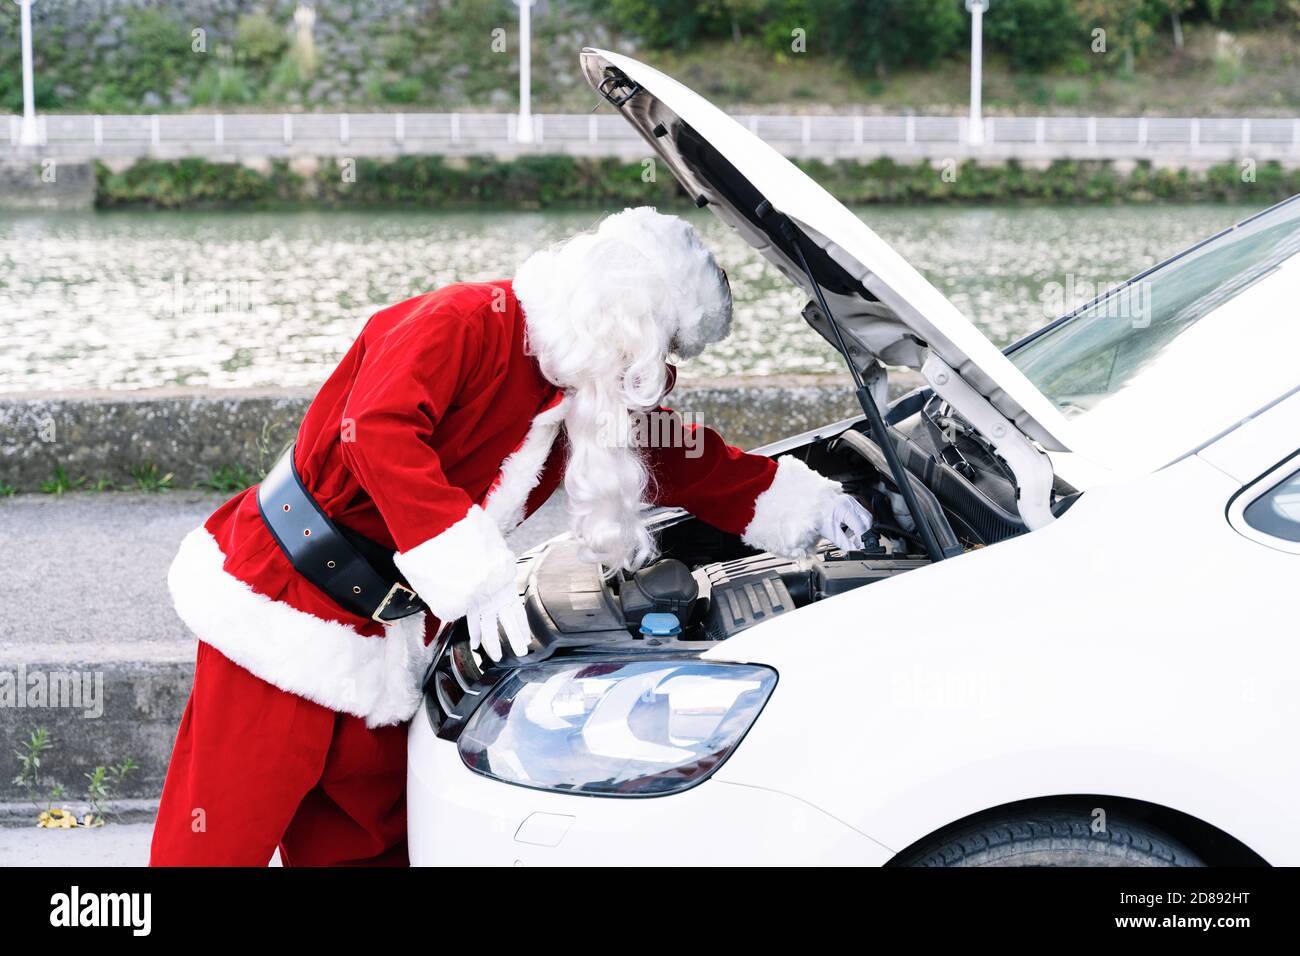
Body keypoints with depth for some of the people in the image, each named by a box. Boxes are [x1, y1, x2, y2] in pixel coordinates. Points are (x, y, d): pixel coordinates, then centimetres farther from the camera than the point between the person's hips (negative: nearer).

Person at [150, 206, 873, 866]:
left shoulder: (584, 399, 9)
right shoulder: (463, 322, -19)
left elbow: (683, 462, 22)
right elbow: (378, 431, -33)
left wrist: (793, 501, 13)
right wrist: (475, 574, -37)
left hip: (379, 642, 9)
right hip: (280, 605, -9)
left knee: (369, 843, 15)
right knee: (221, 836, -4)